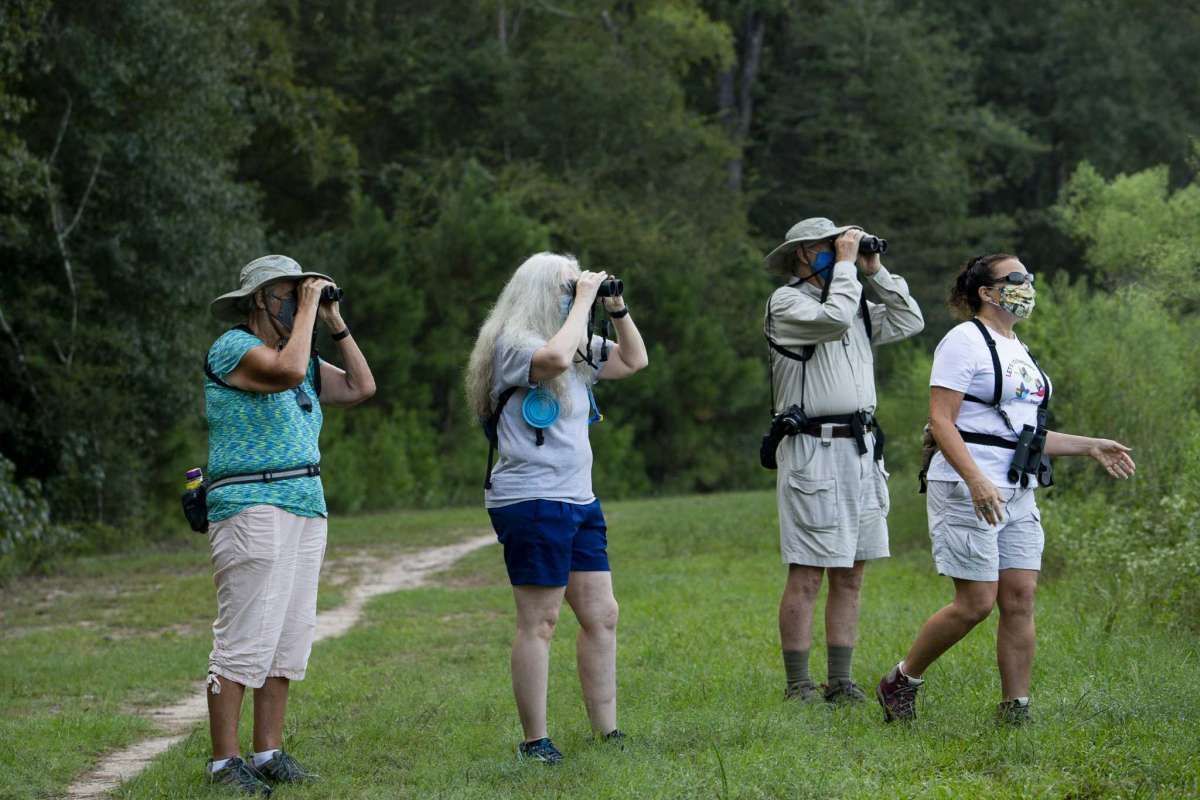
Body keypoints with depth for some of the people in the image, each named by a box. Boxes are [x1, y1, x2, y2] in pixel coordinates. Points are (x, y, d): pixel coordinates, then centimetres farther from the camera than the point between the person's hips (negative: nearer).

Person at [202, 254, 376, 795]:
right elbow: (289, 371, -23)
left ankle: (268, 752, 12)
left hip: (306, 508, 9)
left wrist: (335, 323, 11)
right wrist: (308, 310, -12)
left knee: (289, 639, 7)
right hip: (252, 506, -9)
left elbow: (361, 387, 16)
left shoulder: (304, 358, 20)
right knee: (243, 641, -11)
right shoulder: (233, 347, -6)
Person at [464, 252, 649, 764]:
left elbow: (634, 360, 26)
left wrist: (616, 307, 12)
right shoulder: (512, 345, -11)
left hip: (578, 500, 9)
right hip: (532, 501, -9)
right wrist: (584, 300, -21)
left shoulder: (580, 348, 17)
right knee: (539, 622, -6)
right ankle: (534, 741, -2)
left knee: (601, 615, 9)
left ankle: (606, 731, 15)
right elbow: (556, 359, -32)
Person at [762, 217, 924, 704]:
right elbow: (834, 319, -23)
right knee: (806, 576, -6)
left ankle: (840, 682, 12)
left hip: (861, 449, 8)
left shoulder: (855, 302, 18)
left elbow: (909, 322, 15)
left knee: (849, 575, 8)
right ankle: (798, 685, -3)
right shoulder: (786, 302, -5)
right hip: (813, 451, -8)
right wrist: (846, 263, -12)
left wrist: (874, 273, 10)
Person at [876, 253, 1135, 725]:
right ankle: (900, 682, 8)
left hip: (1016, 492, 8)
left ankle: (1016, 712, 4)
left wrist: (1090, 447, 17)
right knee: (976, 603, -9)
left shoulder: (1017, 351, 20)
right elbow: (940, 420, -15)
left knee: (1020, 599, 1)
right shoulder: (965, 341, -7)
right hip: (968, 489, -8)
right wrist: (976, 481, -27)